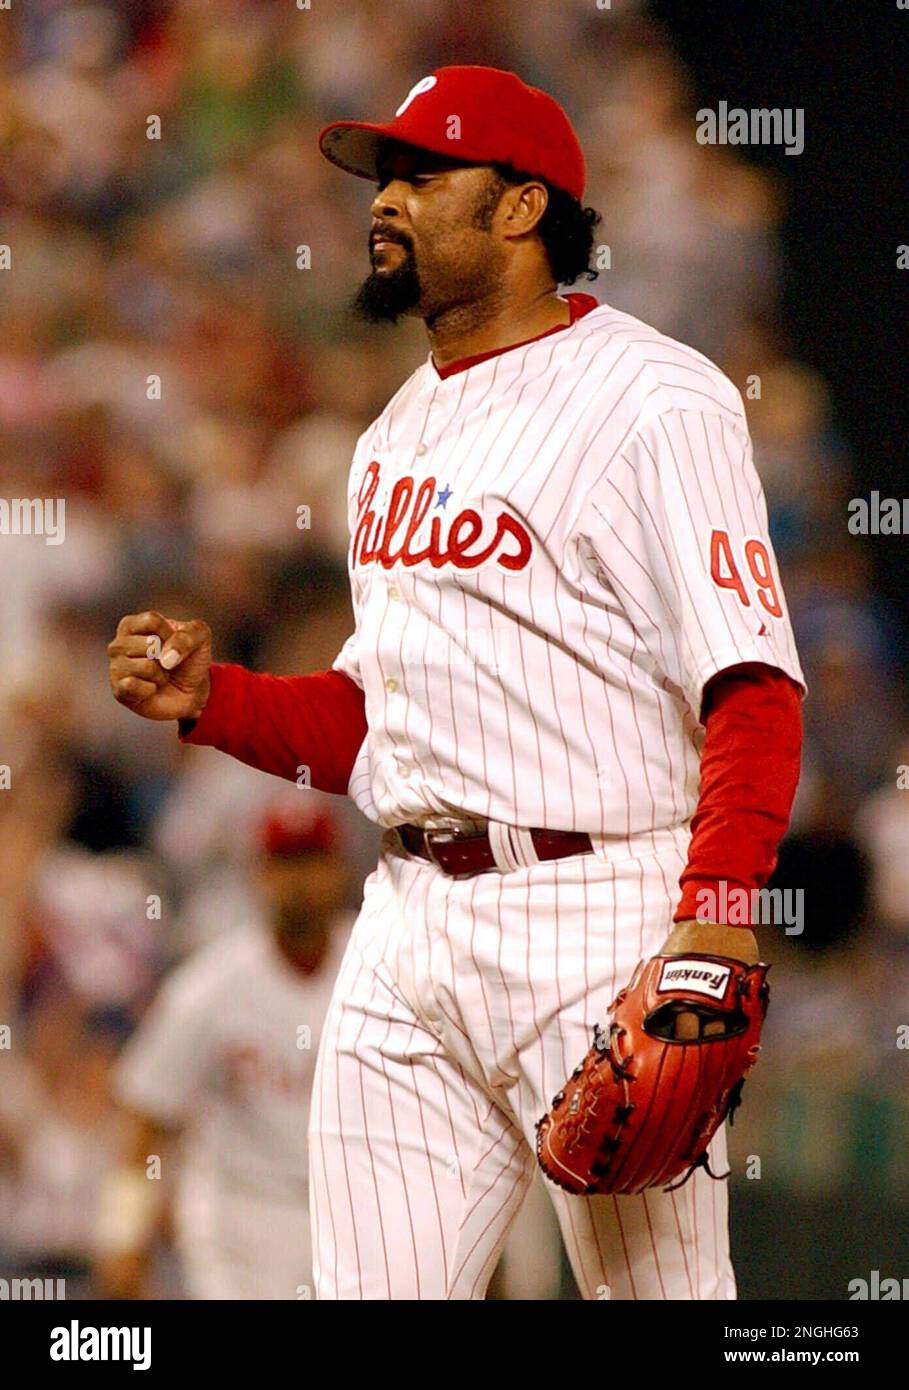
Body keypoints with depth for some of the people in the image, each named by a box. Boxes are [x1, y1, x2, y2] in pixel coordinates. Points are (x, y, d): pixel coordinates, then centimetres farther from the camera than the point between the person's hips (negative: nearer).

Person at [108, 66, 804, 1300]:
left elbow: (752, 687, -16)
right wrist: (212, 700, 7)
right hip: (410, 917, 8)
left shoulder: (655, 400, -7)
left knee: (658, 1284, -6)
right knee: (370, 1286, 7)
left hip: (597, 918, -8)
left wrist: (717, 911, -29)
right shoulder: (400, 431, 20)